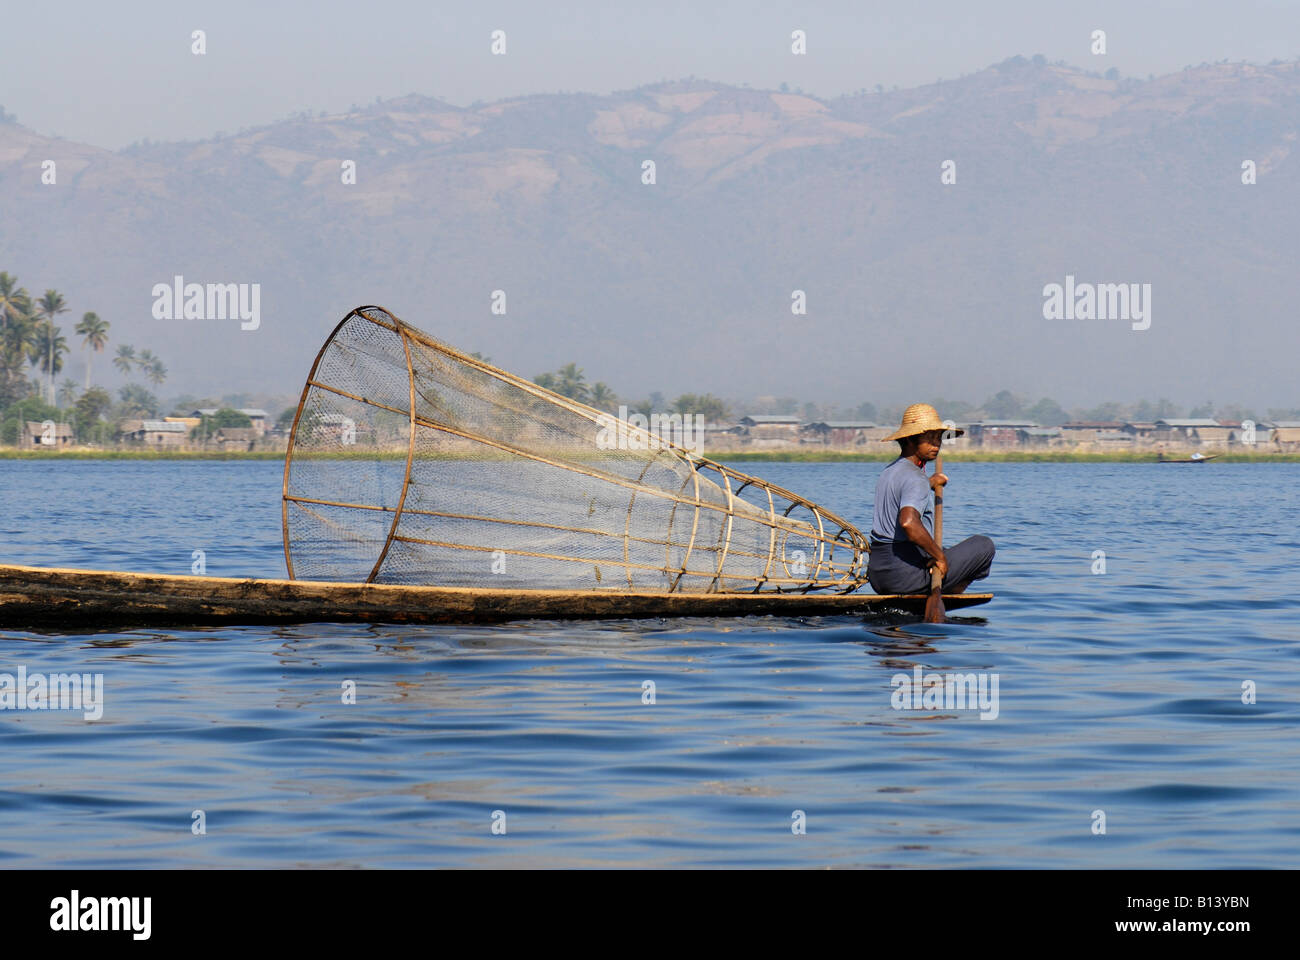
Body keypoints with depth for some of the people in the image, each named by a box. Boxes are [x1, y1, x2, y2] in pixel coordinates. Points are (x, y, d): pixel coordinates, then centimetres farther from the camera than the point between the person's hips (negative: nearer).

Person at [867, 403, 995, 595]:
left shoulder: (889, 472, 15)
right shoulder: (915, 479, -16)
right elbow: (908, 522, -34)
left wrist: (929, 484, 50)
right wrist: (939, 556, -22)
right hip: (905, 575, -10)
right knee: (984, 545, 2)